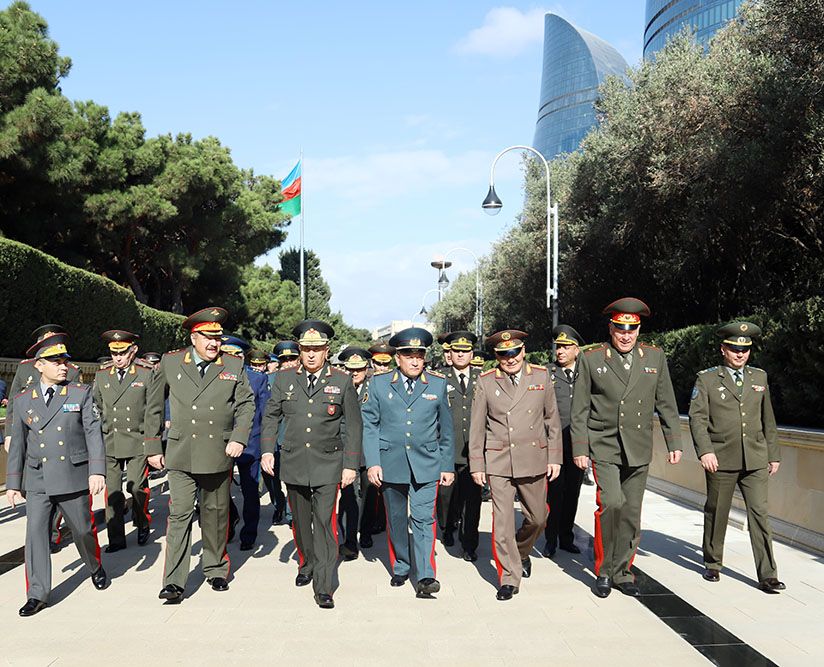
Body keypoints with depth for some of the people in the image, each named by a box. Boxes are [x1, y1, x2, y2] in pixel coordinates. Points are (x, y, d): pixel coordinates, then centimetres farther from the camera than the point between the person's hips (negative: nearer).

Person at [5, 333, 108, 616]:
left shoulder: (81, 393, 1)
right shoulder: (24, 400, 7)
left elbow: (93, 433, -4)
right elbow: (17, 443, 12)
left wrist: (97, 471, -13)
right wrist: (13, 483, 11)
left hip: (73, 476, -1)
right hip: (37, 479, 2)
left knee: (83, 529, 9)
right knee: (35, 532, -3)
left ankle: (95, 567, 37)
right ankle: (37, 594, 6)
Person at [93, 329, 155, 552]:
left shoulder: (147, 373, -2)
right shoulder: (102, 375, 8)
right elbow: (95, 407, 16)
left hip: (138, 442, -3)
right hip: (109, 443, 3)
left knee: (137, 487, -1)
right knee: (112, 491, 3)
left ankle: (142, 526, 26)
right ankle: (116, 539, 13)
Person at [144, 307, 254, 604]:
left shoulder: (234, 366, 3)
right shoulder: (170, 362, 2)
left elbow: (246, 403, 6)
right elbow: (154, 406, 9)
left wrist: (239, 438, -8)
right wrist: (153, 448, 7)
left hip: (219, 454, 1)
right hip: (180, 455, -1)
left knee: (216, 513, 13)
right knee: (179, 514, -6)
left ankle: (215, 569, 30)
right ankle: (174, 583, -2)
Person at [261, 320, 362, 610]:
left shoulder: (342, 382, -1)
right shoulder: (284, 378, 4)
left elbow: (353, 426, 2)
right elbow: (271, 416, 11)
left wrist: (350, 465, -2)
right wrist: (267, 450, 0)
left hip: (328, 464, -3)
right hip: (293, 463, 3)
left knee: (325, 524, -8)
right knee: (300, 521, 16)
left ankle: (323, 588, -3)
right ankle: (306, 565, 38)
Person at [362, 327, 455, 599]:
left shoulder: (438, 384, 3)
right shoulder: (379, 384, 1)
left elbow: (446, 429, 7)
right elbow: (369, 425, 1)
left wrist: (448, 466, 6)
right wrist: (372, 462, -7)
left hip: (426, 464, -1)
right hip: (391, 464, 1)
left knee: (424, 519, -8)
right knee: (396, 520, 13)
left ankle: (426, 576, -6)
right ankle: (400, 568, 29)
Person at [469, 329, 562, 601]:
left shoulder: (541, 376, 3)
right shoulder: (485, 382, -1)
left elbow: (552, 419, 8)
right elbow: (477, 427, 3)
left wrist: (554, 457, 4)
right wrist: (476, 465, 1)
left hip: (534, 460, 2)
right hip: (498, 462, -2)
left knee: (537, 518, 13)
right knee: (502, 521, -2)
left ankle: (521, 552, 42)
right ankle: (509, 578, 11)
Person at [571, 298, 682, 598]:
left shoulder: (655, 357, 6)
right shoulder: (591, 359, -2)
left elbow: (666, 404, 11)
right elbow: (579, 410, -1)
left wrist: (674, 443, 7)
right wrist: (579, 449, -5)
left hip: (639, 449, 3)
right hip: (603, 446, -3)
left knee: (631, 513, 7)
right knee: (611, 503, -16)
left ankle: (623, 573, 22)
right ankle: (603, 570, 2)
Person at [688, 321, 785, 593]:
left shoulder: (759, 377, 12)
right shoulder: (707, 379, 1)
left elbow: (768, 420, 17)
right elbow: (697, 417, -7)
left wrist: (774, 454, 16)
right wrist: (705, 451, -19)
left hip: (755, 460, 2)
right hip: (721, 460, -2)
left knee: (760, 514, -3)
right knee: (716, 514, 9)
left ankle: (767, 575, 2)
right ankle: (713, 564, 26)